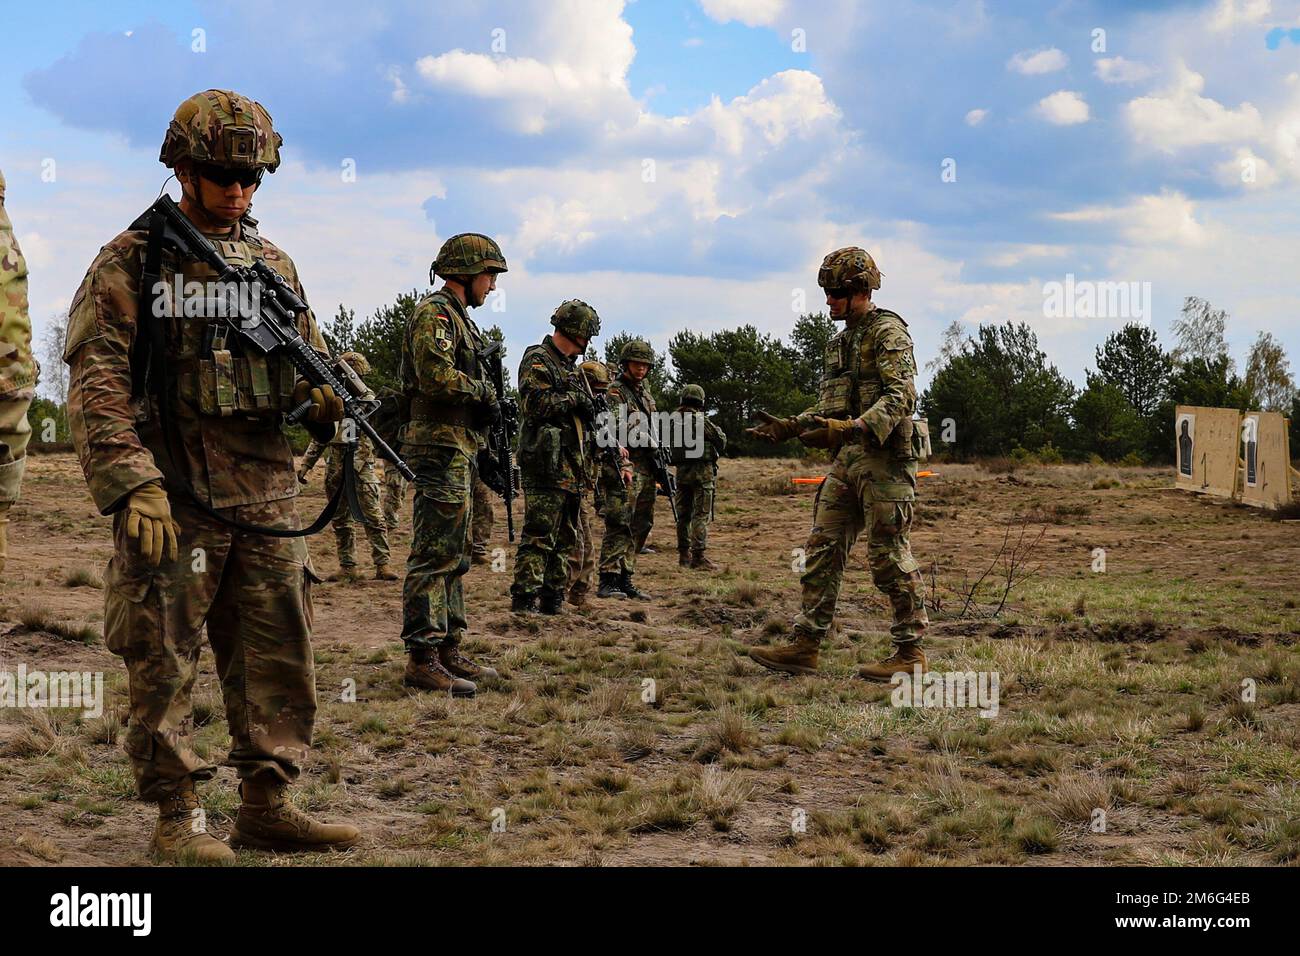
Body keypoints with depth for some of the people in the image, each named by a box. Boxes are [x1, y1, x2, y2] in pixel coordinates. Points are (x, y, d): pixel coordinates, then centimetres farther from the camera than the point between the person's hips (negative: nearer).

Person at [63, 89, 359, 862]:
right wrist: (131, 483, -20)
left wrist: (329, 394, -7)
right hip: (172, 498, -5)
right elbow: (97, 378, -9)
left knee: (279, 655, 8)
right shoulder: (134, 261, -2)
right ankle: (177, 817, 11)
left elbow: (308, 360, 18)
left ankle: (267, 806, 19)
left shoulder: (272, 264, 14)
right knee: (165, 661, 0)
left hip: (267, 493, 5)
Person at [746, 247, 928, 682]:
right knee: (823, 548, 5)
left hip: (884, 459, -9)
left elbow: (901, 395, -20)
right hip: (846, 461, 9)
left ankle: (910, 651, 2)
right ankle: (805, 645, 7)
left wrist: (855, 427, -32)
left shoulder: (888, 332, -8)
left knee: (890, 556, -6)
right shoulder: (841, 340, 20)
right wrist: (788, 427, 13)